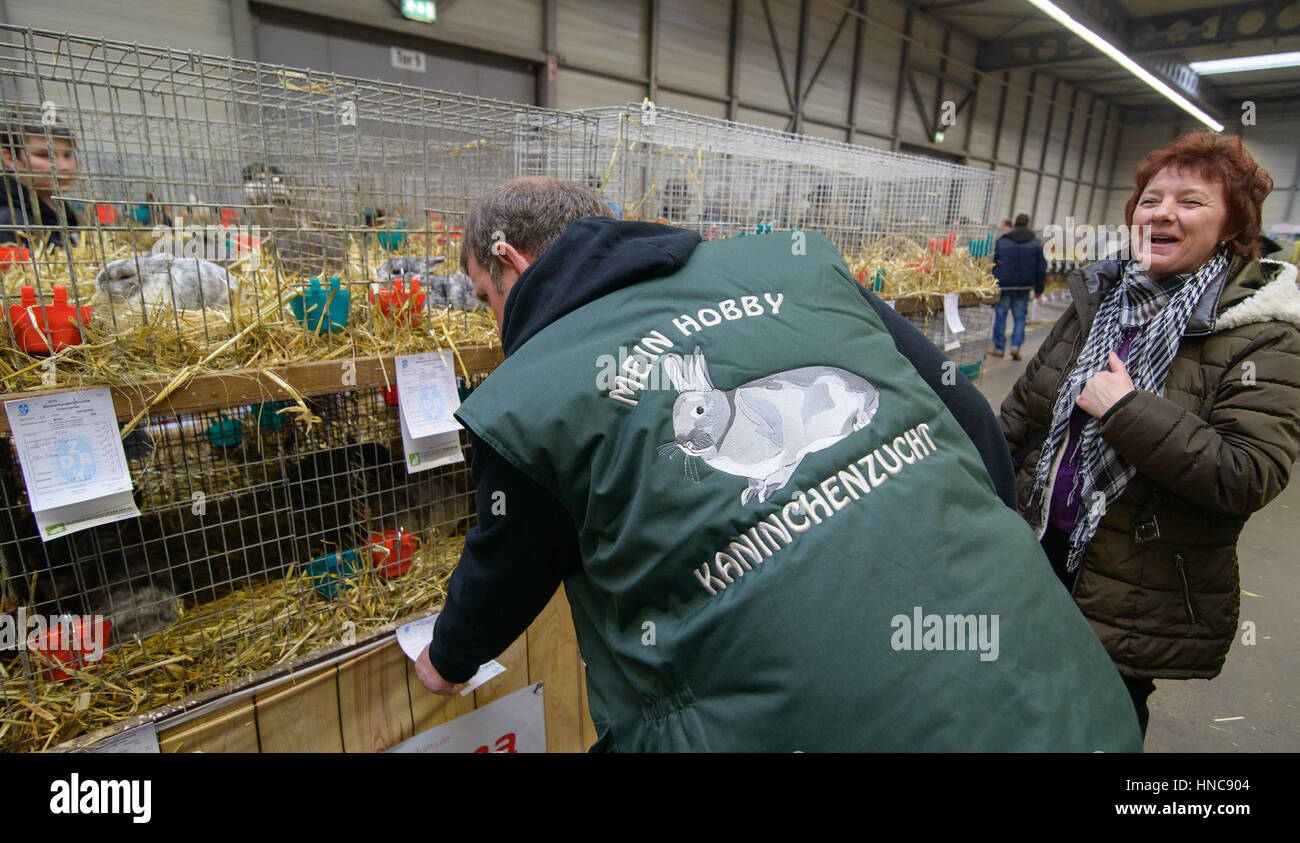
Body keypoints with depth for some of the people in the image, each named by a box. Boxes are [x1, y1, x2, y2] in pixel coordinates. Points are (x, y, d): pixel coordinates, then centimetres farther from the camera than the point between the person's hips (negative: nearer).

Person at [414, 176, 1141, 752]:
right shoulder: (794, 260, 2)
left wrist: (447, 662, 32)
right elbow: (969, 419, 6)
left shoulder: (522, 400, -8)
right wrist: (991, 573, 22)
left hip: (805, 716, -5)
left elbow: (502, 583, 9)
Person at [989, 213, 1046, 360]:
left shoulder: (1001, 241, 1)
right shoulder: (1035, 243, 4)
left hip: (1003, 285, -1)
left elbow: (992, 264, 0)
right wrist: (1039, 289, 11)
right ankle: (1016, 346, -3)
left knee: (1000, 316, 7)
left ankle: (999, 348, 12)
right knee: (1019, 317, 9)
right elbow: (1041, 267, 5)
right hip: (1023, 287, 1)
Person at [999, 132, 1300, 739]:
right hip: (1039, 552, 5)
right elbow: (1022, 409, 11)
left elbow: (1251, 478, -24)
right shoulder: (1098, 301, 5)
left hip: (1140, 597, -5)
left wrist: (1125, 410, -26)